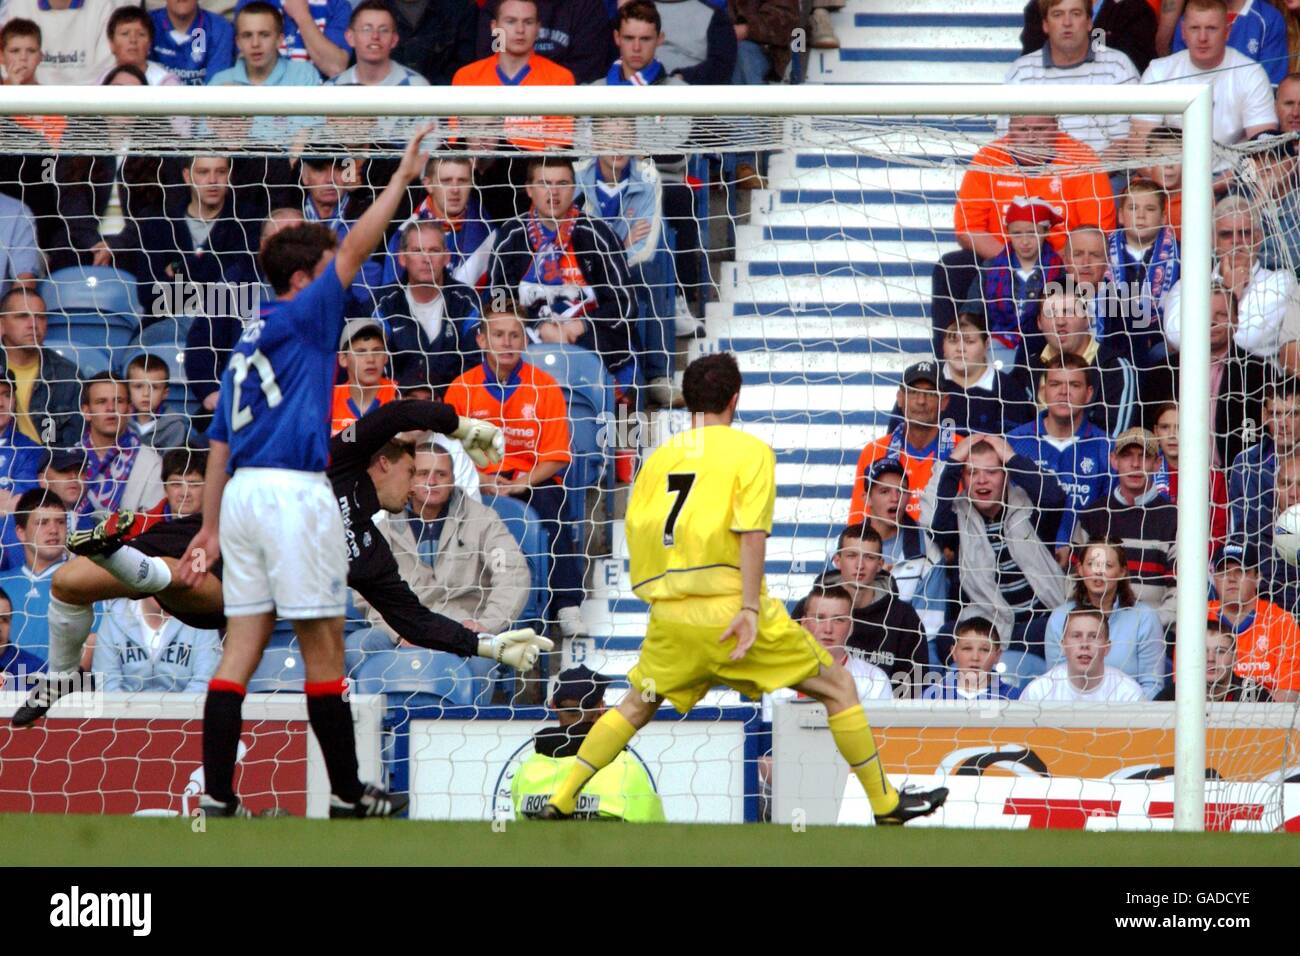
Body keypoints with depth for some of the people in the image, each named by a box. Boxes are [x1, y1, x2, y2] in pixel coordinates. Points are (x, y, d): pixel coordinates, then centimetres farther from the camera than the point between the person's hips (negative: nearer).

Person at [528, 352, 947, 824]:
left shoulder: (660, 457, 10)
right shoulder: (749, 450, -2)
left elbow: (635, 533, 9)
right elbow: (751, 533, -13)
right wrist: (750, 608, -17)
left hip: (671, 616, 4)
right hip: (730, 604, -4)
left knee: (636, 706, 25)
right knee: (838, 688, 8)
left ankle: (561, 802, 17)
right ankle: (885, 802, 8)